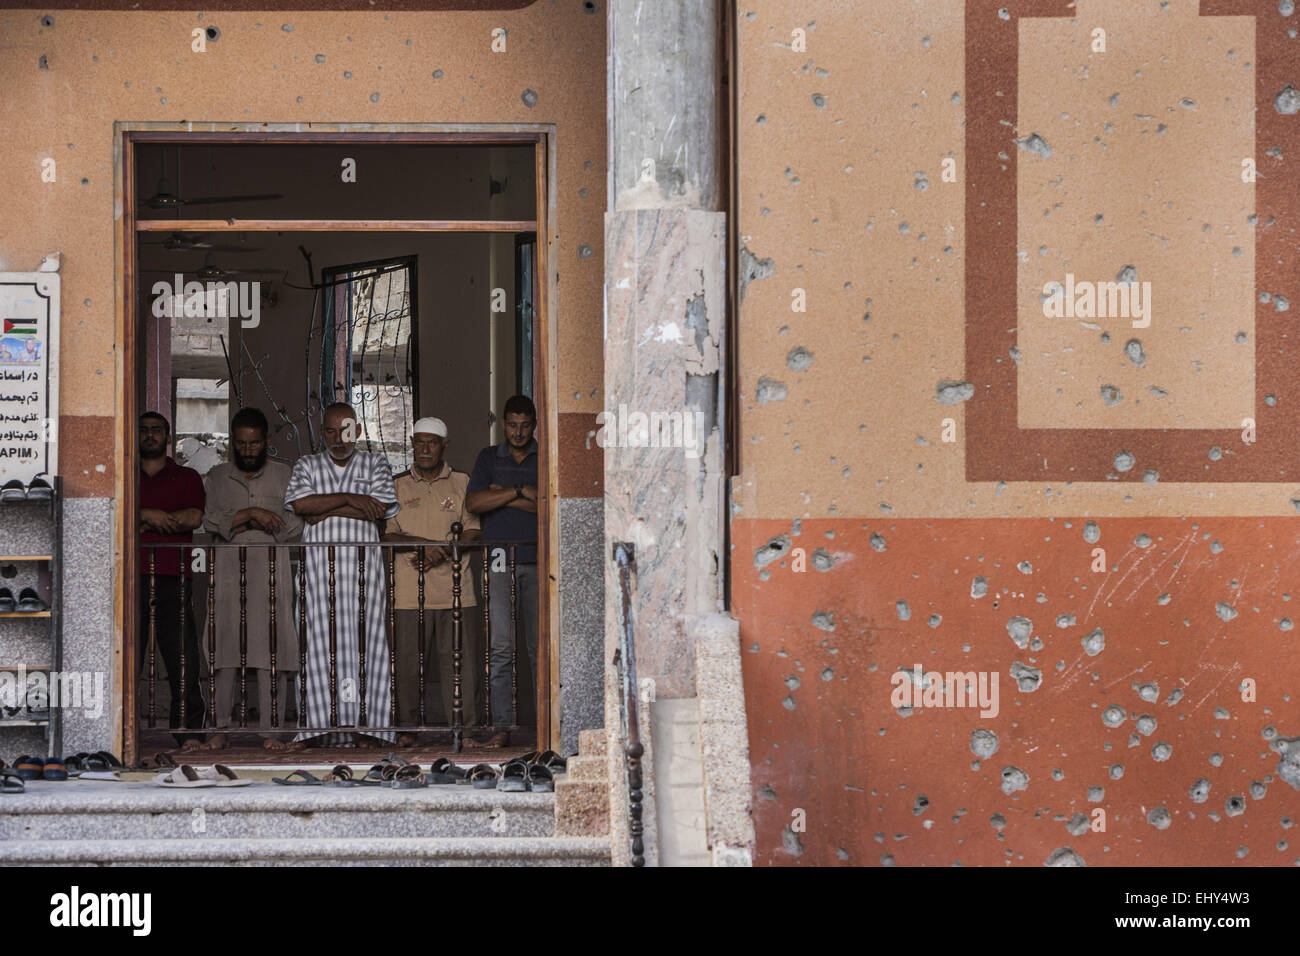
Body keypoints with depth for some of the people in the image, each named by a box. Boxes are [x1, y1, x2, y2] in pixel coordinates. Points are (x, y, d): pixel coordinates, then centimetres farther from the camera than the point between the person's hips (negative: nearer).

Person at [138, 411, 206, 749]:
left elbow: (194, 518, 0)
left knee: (183, 658, -5)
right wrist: (149, 515, -10)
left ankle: (188, 732, -2)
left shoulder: (187, 477, 17)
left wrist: (144, 521, -3)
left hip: (173, 579, 0)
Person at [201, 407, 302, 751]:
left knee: (271, 651, -4)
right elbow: (210, 520, -4)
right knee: (225, 649, -2)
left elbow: (295, 525, -1)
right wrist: (250, 513, -16)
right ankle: (221, 727, 4)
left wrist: (241, 523, -6)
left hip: (271, 572, 0)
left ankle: (270, 730, -1)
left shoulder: (284, 476, 8)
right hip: (229, 572, 1)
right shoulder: (217, 477, 10)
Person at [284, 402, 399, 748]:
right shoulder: (307, 465, 14)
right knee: (320, 638, -6)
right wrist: (350, 499, -7)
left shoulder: (374, 464, 12)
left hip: (362, 558, 0)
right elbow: (299, 503, -4)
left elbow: (381, 508, -4)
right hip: (318, 560, 0)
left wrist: (326, 510, -5)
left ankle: (363, 724, -4)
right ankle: (316, 724, -7)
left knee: (363, 637, -4)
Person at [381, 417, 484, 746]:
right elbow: (387, 535, 2)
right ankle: (410, 726, 11)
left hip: (455, 588, 0)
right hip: (410, 591, 0)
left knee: (461, 657, -3)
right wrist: (424, 545, -15)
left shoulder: (462, 483, 11)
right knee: (409, 659, 0)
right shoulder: (397, 486, 12)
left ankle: (464, 725, 3)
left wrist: (441, 553, -12)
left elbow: (472, 532, 3)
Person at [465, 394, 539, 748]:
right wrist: (522, 492, -8)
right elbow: (473, 502, -2)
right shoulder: (489, 458, 13)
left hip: (537, 560, 0)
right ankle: (501, 725, -3)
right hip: (499, 560, 0)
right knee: (500, 645, -4)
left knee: (539, 644, -1)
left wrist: (504, 495, -5)